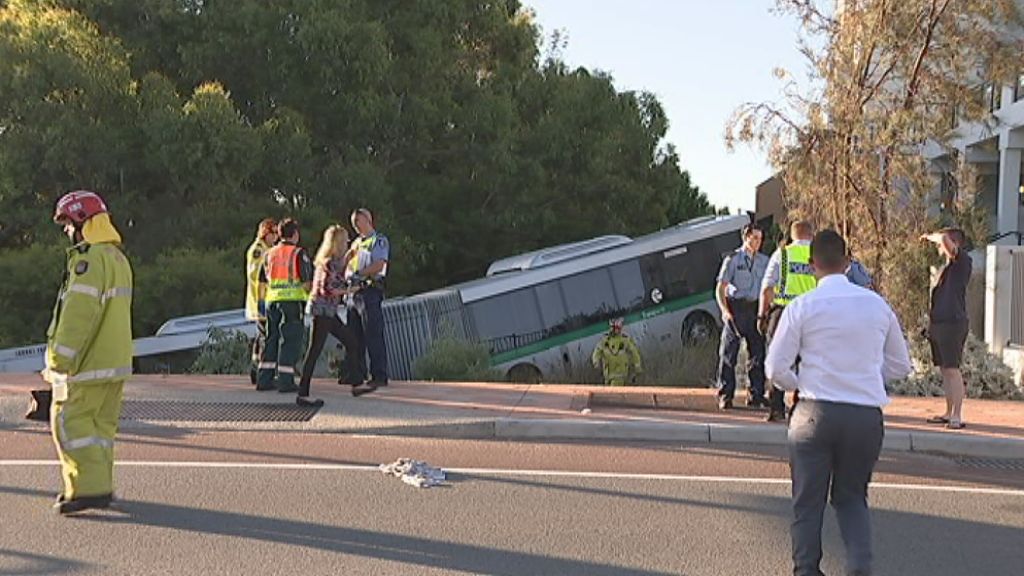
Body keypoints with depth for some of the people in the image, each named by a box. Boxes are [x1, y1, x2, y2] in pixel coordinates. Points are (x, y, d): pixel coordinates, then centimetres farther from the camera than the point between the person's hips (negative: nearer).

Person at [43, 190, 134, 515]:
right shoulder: (118, 257, 17)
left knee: (69, 421, -6)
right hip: (116, 361, 10)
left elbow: (78, 314, -21)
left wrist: (59, 360, -18)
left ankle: (90, 488, -9)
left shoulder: (89, 259, -15)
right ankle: (99, 486, 19)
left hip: (89, 363, -10)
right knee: (101, 423, 13)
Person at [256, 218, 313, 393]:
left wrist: (263, 300, 24)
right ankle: (285, 381, -4)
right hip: (293, 300, -6)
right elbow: (307, 281, -9)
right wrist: (311, 293, 8)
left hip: (272, 301, 6)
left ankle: (264, 379, 14)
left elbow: (262, 282, 15)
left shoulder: (269, 254, 12)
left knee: (272, 340, 13)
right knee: (290, 341, -1)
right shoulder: (298, 253, -5)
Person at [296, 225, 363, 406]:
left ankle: (356, 381, 22)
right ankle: (303, 395, -6)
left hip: (329, 311, 10)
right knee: (314, 351, -8)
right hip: (322, 310, -10)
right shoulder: (330, 263, -15)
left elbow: (337, 280, 24)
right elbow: (326, 290, -21)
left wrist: (346, 261, 20)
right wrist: (348, 291, -11)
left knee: (351, 342, 14)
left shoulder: (334, 261, 13)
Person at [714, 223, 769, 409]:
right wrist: (725, 310, -13)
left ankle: (756, 395, 13)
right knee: (729, 352, -1)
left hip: (755, 308, 4)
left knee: (758, 350, 4)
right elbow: (720, 289, 0)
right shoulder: (732, 259, 1)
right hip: (735, 308, -4)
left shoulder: (764, 261, 12)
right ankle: (725, 396, 4)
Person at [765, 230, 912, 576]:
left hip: (816, 413, -3)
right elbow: (900, 366, 15)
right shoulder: (877, 305, 5)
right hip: (867, 415, 3)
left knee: (808, 501, 10)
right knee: (852, 498, 18)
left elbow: (776, 369, -3)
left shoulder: (802, 307, -5)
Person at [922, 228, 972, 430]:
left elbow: (945, 238, -24)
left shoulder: (963, 261, -8)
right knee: (944, 370, 12)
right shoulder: (947, 267, 20)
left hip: (952, 323, -9)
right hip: (939, 323, 9)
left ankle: (957, 416, -9)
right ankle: (948, 413, 18)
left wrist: (930, 237, -5)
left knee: (952, 369, -10)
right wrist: (932, 312, 21)